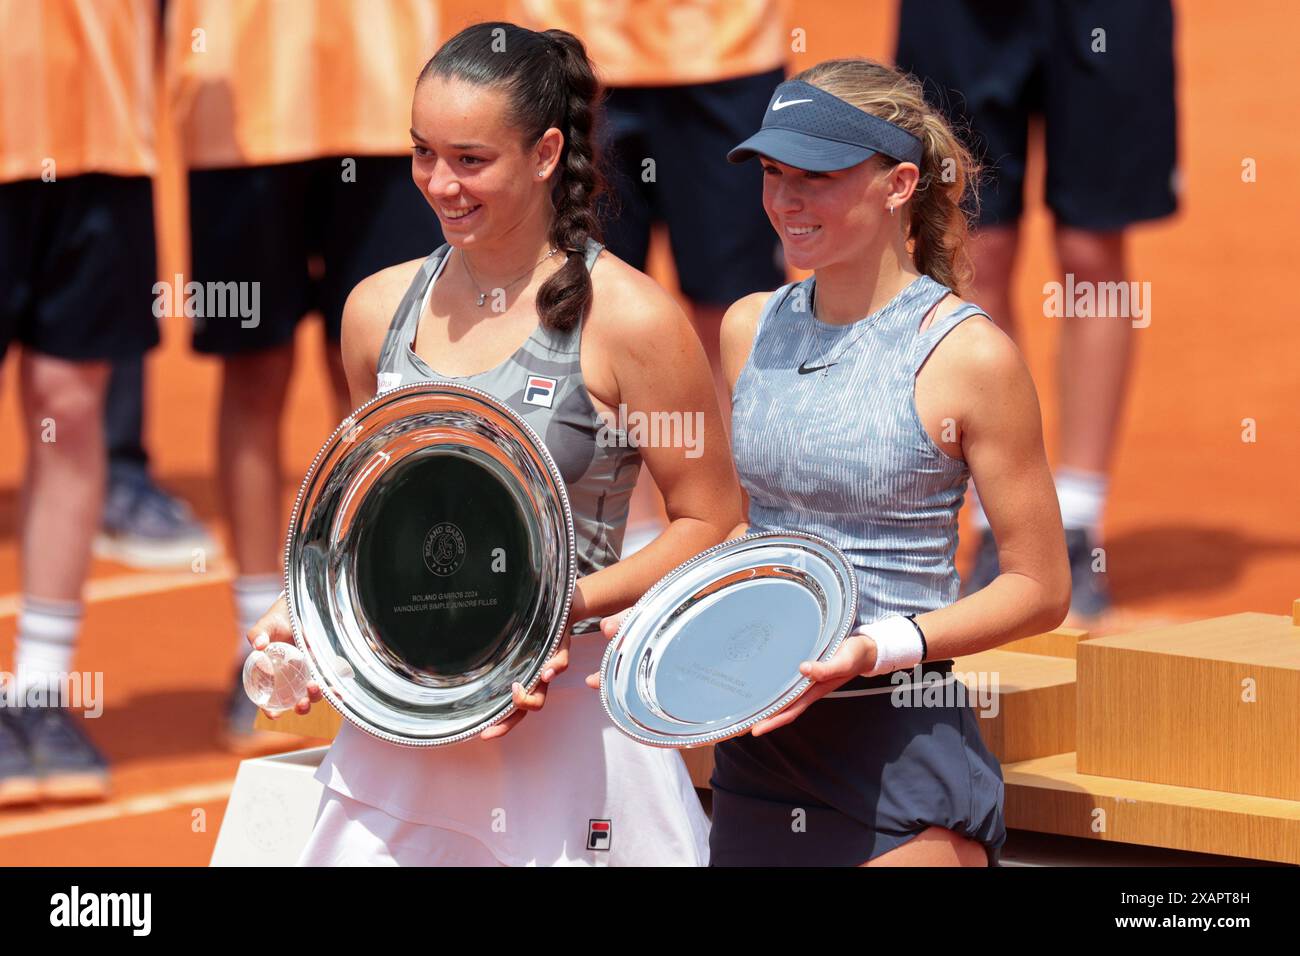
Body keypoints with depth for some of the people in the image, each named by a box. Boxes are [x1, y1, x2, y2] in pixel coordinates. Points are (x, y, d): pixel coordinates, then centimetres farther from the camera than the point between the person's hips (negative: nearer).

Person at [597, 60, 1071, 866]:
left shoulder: (967, 354, -11)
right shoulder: (750, 328, 7)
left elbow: (1041, 589, -7)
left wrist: (880, 648, -19)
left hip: (903, 756, -6)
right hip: (756, 740, 6)